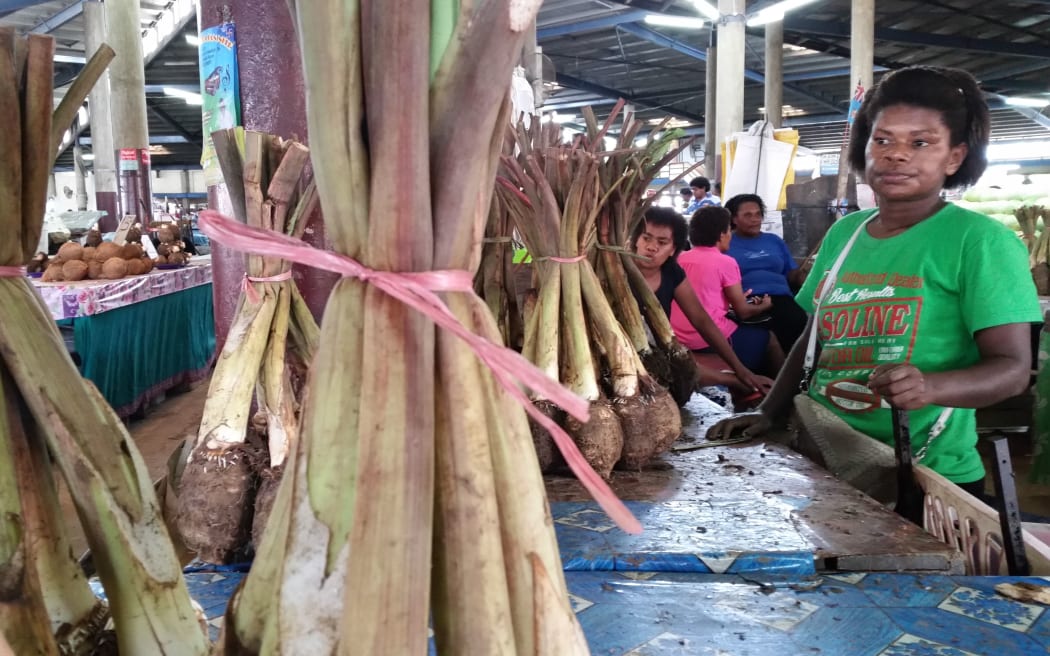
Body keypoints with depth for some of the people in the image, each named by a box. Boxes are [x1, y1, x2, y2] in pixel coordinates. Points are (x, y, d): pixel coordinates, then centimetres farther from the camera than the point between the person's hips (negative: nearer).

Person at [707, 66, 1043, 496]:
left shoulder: (979, 240, -10)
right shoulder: (842, 233, 6)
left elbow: (1011, 367, -14)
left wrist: (931, 387, -33)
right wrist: (768, 413, 3)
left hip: (926, 479, -5)